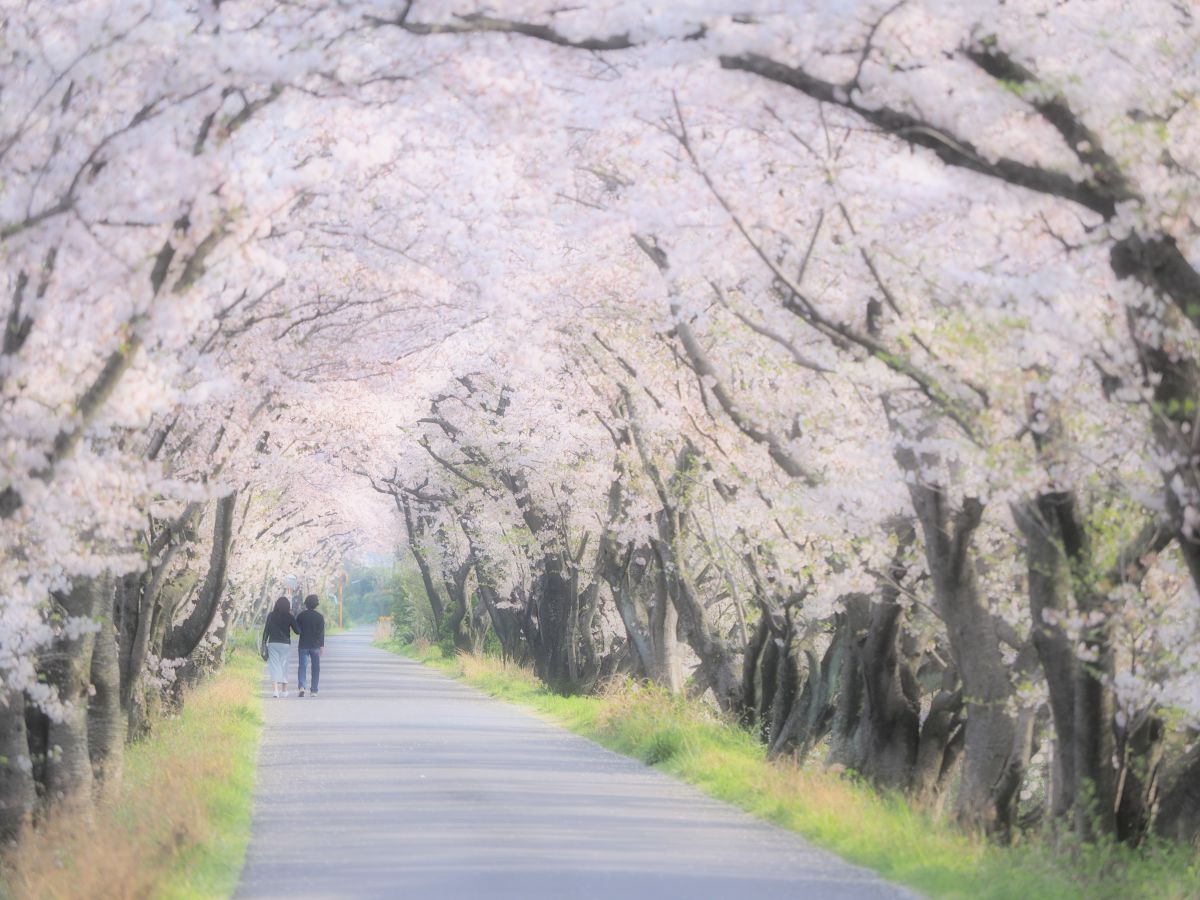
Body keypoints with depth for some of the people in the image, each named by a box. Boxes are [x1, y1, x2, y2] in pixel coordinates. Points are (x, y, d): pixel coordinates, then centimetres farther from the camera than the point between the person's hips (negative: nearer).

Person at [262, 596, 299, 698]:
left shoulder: (271, 615, 0)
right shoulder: (289, 617, -3)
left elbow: (266, 630, 1)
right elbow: (297, 631, -1)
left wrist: (264, 643, 8)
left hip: (273, 643, 0)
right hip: (285, 644, 0)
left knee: (274, 666, -2)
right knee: (284, 666, 13)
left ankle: (276, 689, -17)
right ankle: (284, 690, 18)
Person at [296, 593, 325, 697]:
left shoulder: (301, 616, 1)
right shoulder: (320, 617, -2)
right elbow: (321, 632, -6)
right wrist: (322, 646, -7)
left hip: (303, 645, 0)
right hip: (315, 645, 0)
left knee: (302, 665, -2)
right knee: (316, 667, 9)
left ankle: (301, 686, -25)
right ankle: (314, 690, 9)